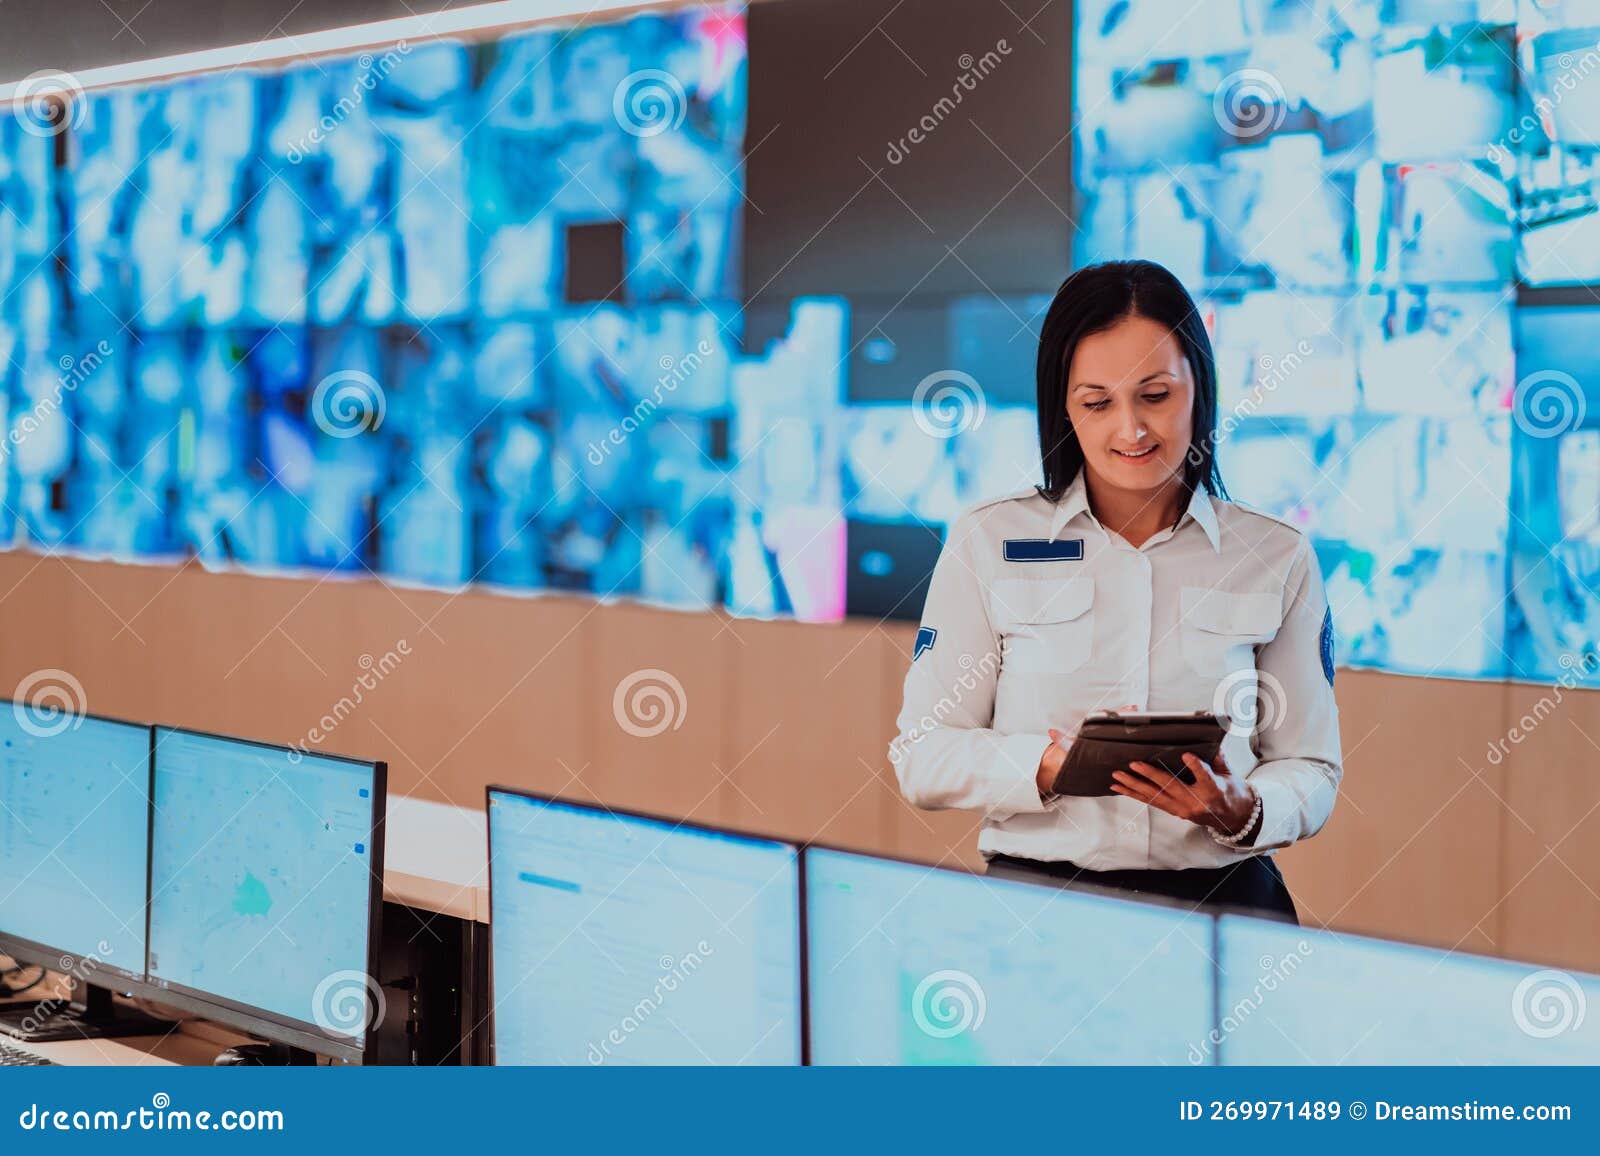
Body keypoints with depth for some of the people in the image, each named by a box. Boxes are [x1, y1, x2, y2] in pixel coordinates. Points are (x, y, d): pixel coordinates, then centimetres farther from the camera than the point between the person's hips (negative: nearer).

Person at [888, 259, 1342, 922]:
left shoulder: (1278, 559, 10)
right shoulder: (988, 542, 7)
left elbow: (1311, 768, 13)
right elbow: (922, 755, 4)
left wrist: (1242, 813, -10)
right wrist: (1052, 764, -14)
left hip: (1220, 895, 2)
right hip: (1036, 889, -1)